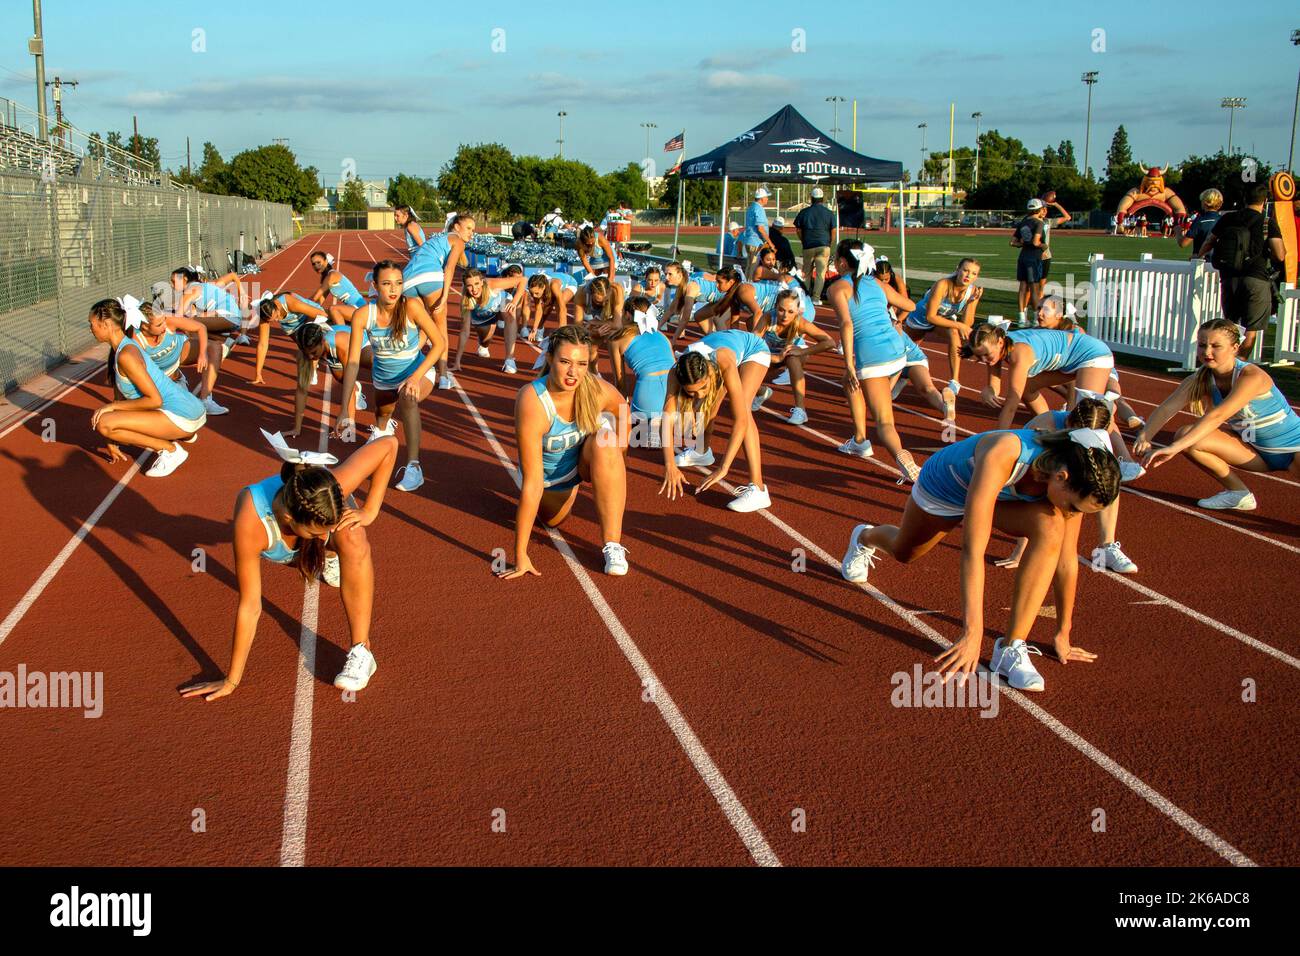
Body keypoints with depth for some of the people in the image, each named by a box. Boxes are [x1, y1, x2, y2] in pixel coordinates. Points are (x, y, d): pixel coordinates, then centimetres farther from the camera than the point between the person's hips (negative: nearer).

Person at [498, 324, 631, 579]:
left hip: (586, 461, 1)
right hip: (549, 474, 0)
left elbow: (623, 412, 1)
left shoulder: (598, 390, -29)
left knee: (605, 442, -32)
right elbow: (532, 482, -39)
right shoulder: (532, 402, -39)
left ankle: (613, 544, -26)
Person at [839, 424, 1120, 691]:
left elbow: (1067, 558, -18)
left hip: (999, 494, 3)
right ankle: (865, 537, 63)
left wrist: (1063, 634, -10)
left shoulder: (1072, 479, -30)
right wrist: (972, 632, -51)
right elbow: (972, 549, -49)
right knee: (904, 552, 25)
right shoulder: (1002, 454, -47)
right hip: (945, 484, -3)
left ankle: (1012, 647, -24)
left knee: (1051, 528, -30)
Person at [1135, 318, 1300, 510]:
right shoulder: (1199, 380, -7)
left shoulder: (1252, 376, -25)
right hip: (1256, 451, 6)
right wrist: (1144, 437, -36)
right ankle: (1238, 494, 3)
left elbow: (1217, 416, -37)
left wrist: (1174, 448, -45)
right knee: (1185, 435, -13)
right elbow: (1167, 408, -18)